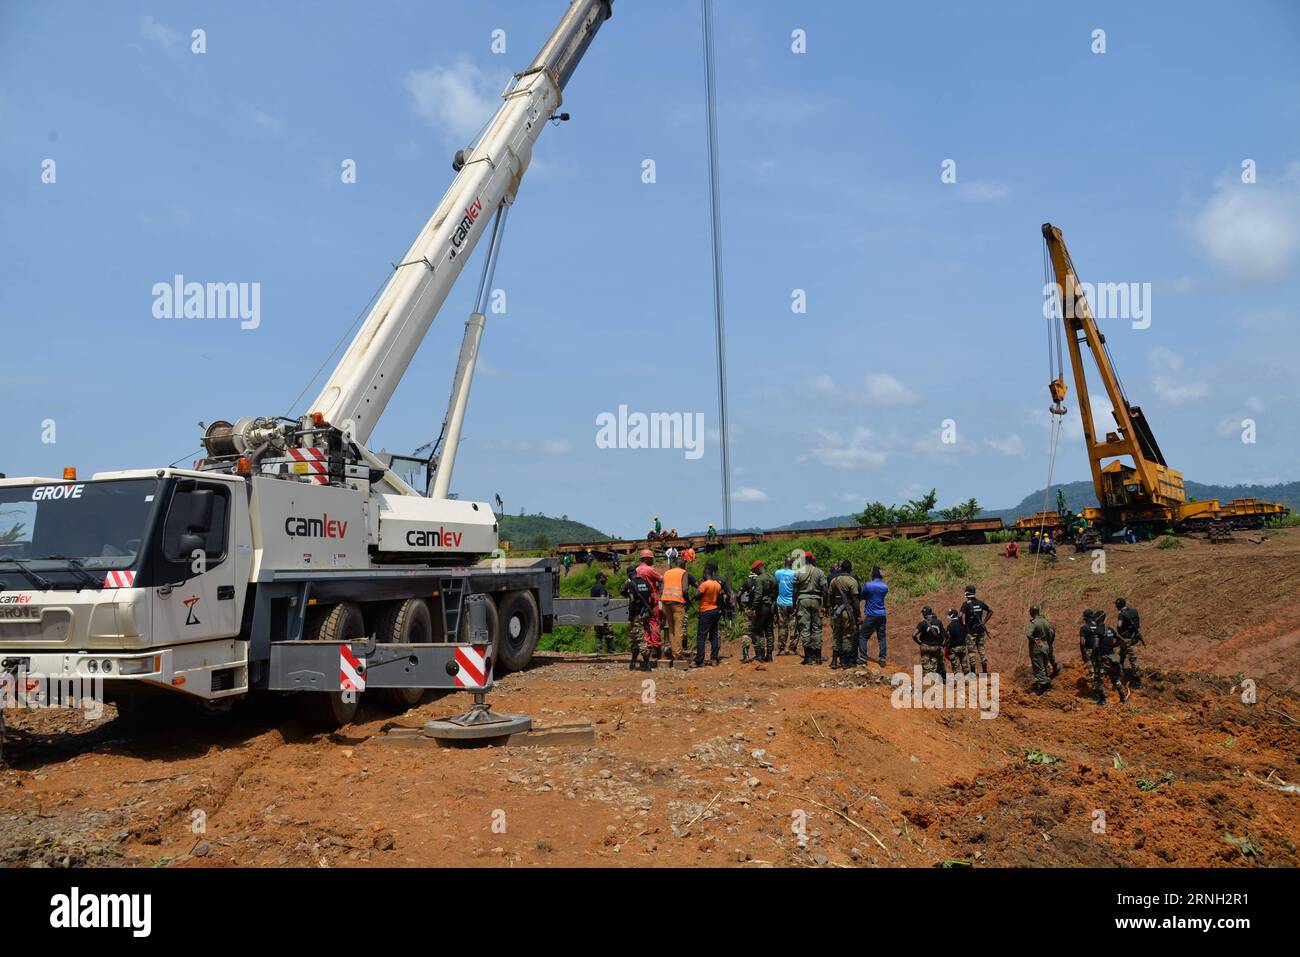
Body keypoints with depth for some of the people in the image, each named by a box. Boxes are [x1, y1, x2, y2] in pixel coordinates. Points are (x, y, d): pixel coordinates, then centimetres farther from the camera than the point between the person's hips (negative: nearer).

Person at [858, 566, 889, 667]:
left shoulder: (868, 585, -10)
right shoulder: (885, 587, 4)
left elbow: (862, 597, 2)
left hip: (870, 616, -4)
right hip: (882, 615, 5)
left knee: (863, 636, 3)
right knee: (881, 637, 9)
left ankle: (863, 657, -3)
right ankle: (882, 659, 7)